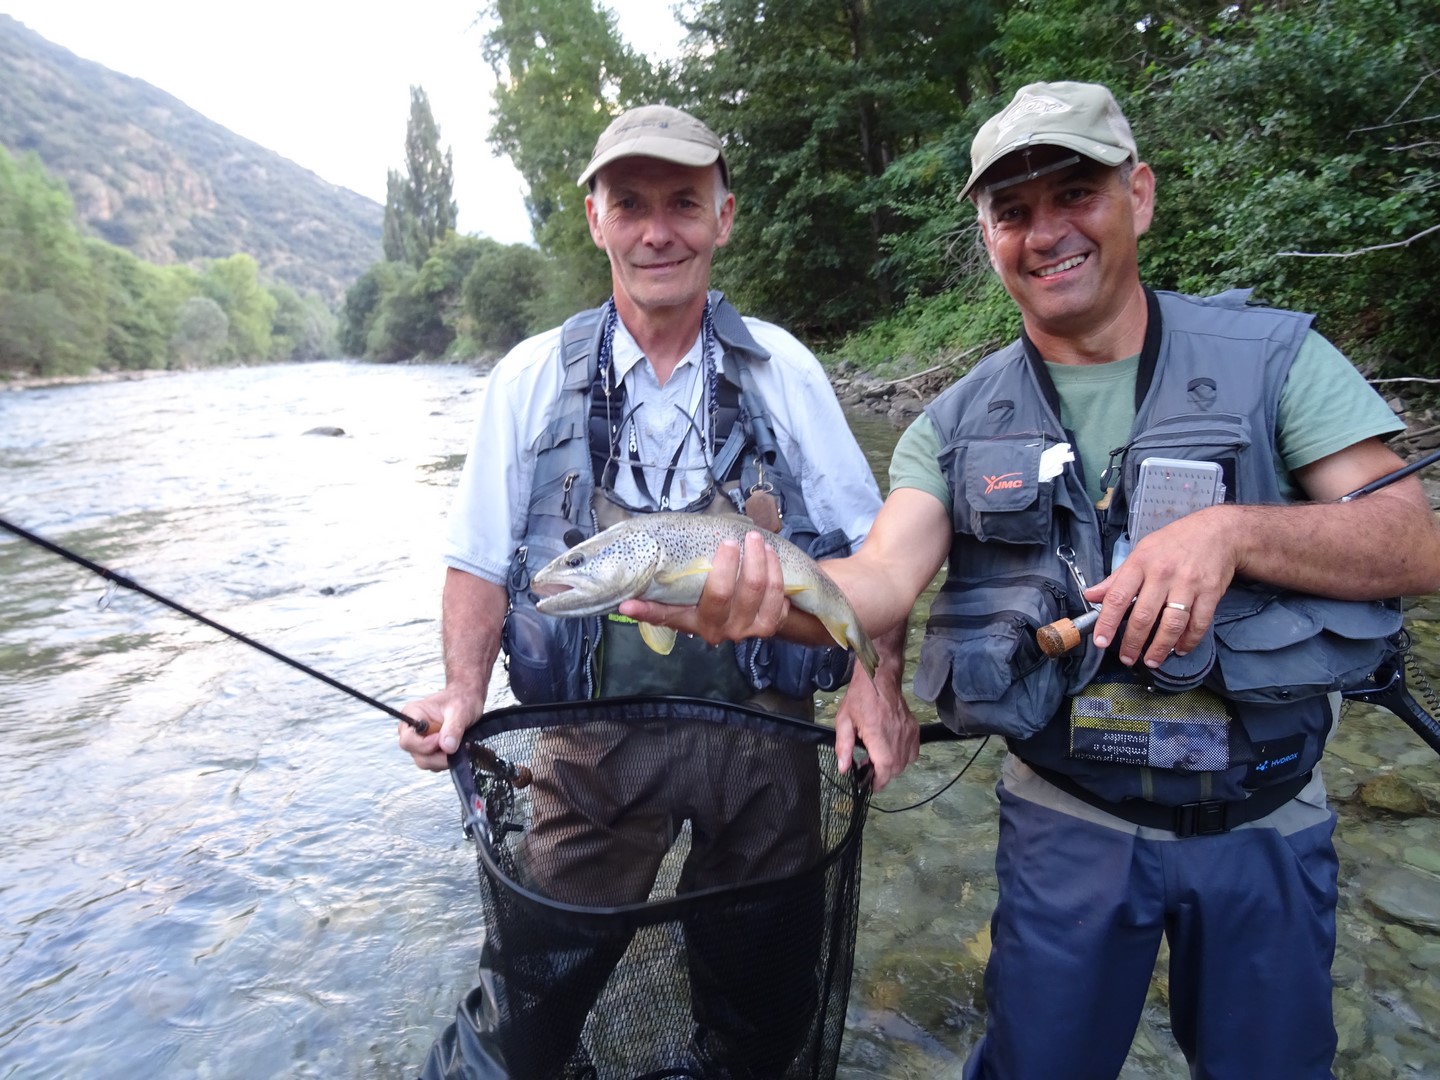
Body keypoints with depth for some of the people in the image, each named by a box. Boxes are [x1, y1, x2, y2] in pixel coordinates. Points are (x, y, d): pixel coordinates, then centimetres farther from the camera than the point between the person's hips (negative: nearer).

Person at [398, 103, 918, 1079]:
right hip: (590, 737, 0)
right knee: (544, 974, 12)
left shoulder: (784, 369, -1)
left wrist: (879, 680, -14)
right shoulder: (534, 376, -1)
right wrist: (464, 689, -11)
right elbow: (482, 558, 3)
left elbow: (868, 548, 0)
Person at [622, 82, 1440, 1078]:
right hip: (1069, 821, 0)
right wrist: (764, 594, -41)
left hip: (1265, 823, 1)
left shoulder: (1275, 356, -7)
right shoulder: (959, 425, -5)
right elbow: (883, 580, -19)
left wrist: (1230, 530, -29)